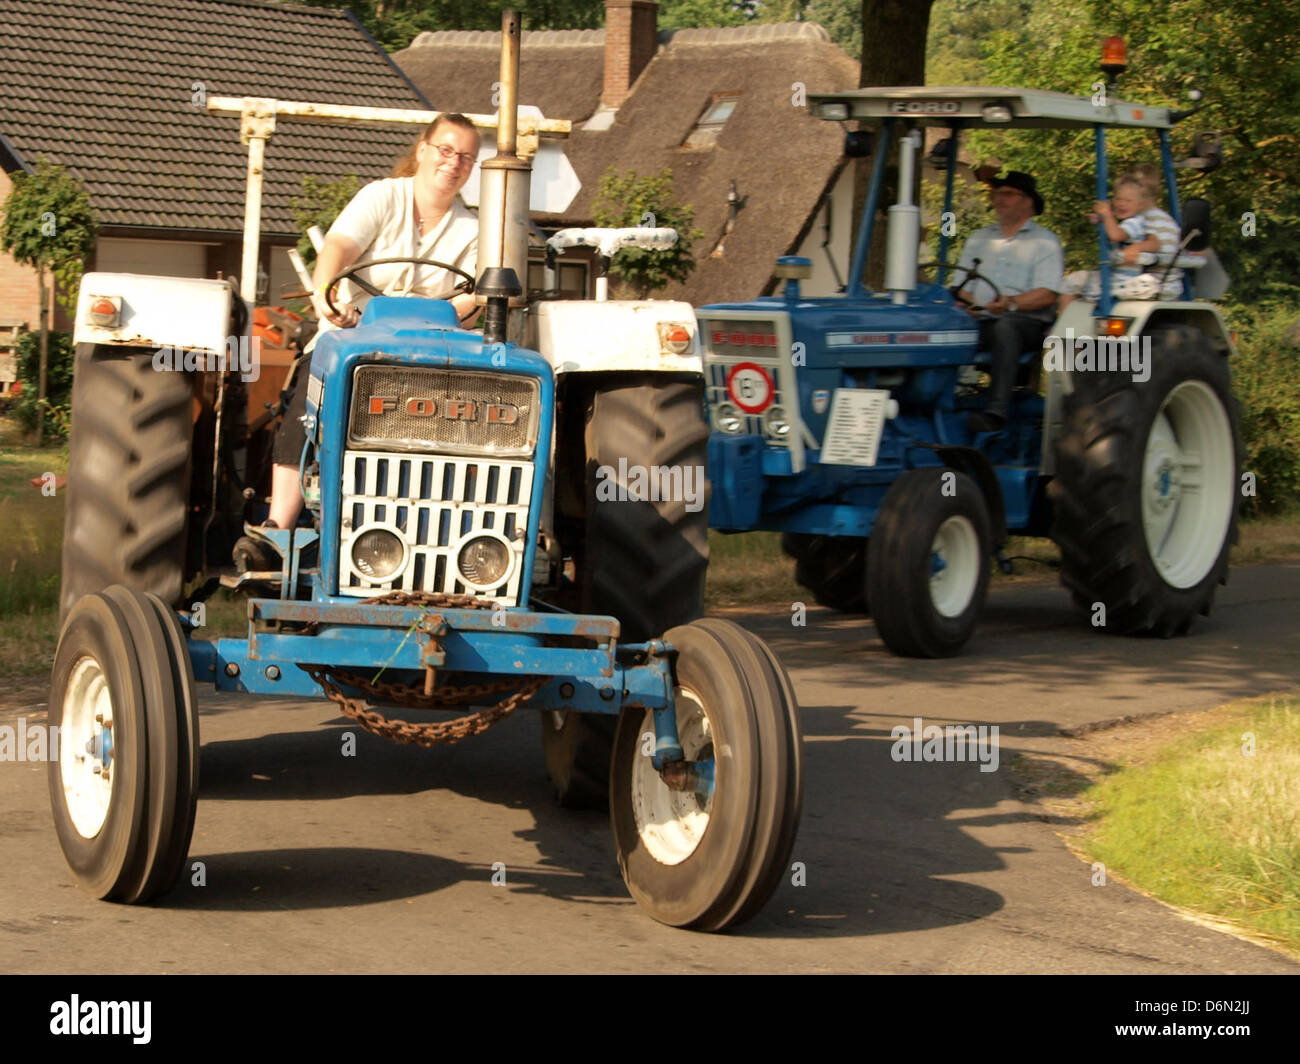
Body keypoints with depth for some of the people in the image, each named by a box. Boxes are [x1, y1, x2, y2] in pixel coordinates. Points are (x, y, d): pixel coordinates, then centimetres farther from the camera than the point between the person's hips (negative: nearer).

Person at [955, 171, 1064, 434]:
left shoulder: (1045, 241, 10)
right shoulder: (979, 239, 26)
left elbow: (1047, 294, -4)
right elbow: (962, 287, 19)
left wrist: (1011, 303, -21)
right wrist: (966, 304, -6)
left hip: (1028, 323, -4)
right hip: (980, 323, 4)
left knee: (1005, 325, -39)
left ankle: (997, 412, -50)